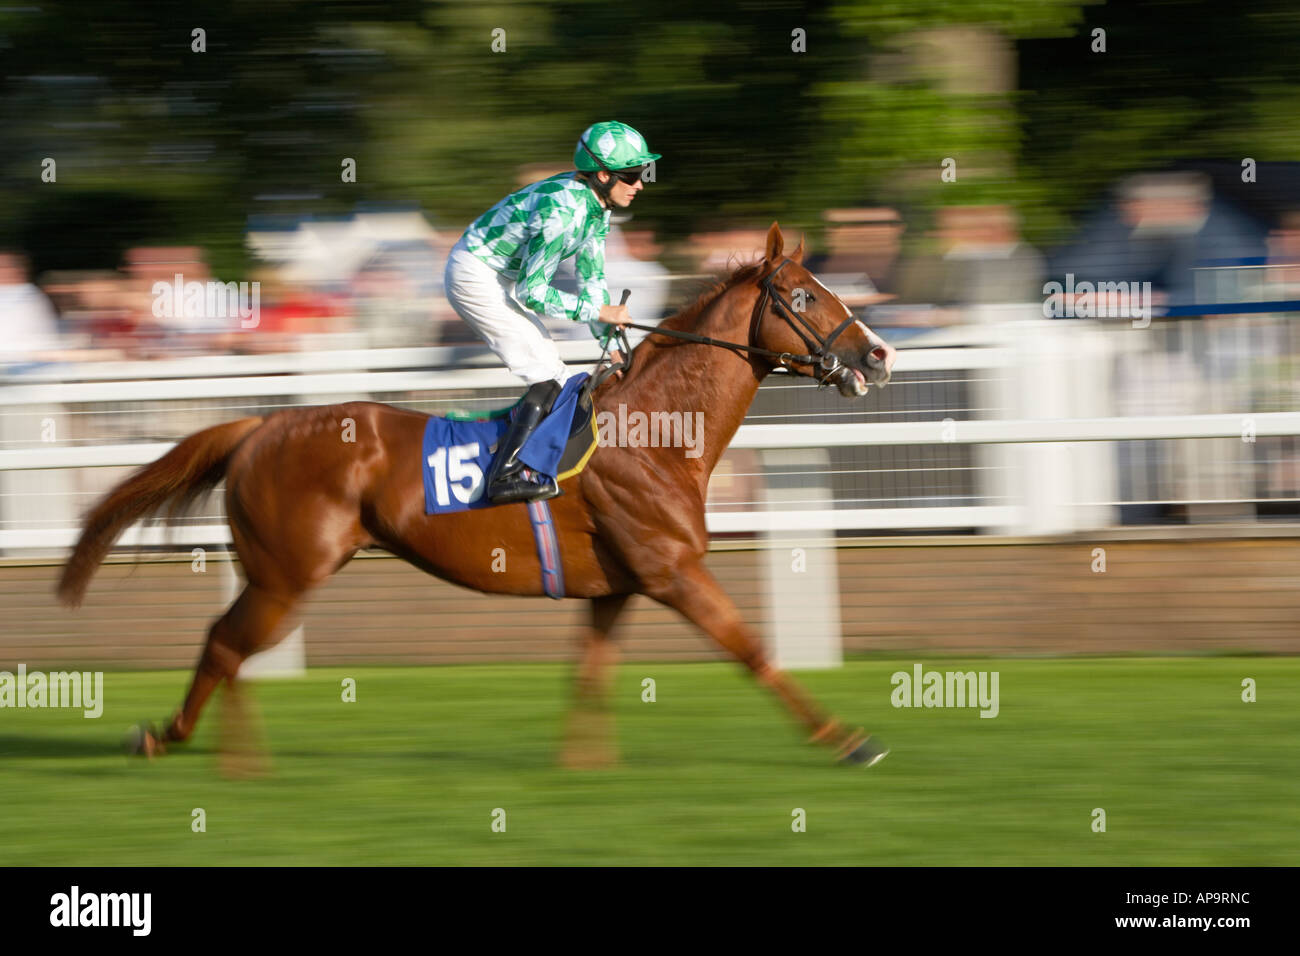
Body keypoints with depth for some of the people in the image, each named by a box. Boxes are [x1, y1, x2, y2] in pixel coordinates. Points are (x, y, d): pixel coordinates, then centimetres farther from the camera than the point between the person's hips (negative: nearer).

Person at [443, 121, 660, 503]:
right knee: (548, 377, -15)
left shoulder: (596, 204, -1)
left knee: (554, 375, 12)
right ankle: (506, 475, -17)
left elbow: (592, 277, 8)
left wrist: (611, 343, 4)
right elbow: (532, 292, -26)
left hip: (501, 279, 10)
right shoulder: (562, 212, -30)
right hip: (474, 278, -10)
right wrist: (599, 312, -23)